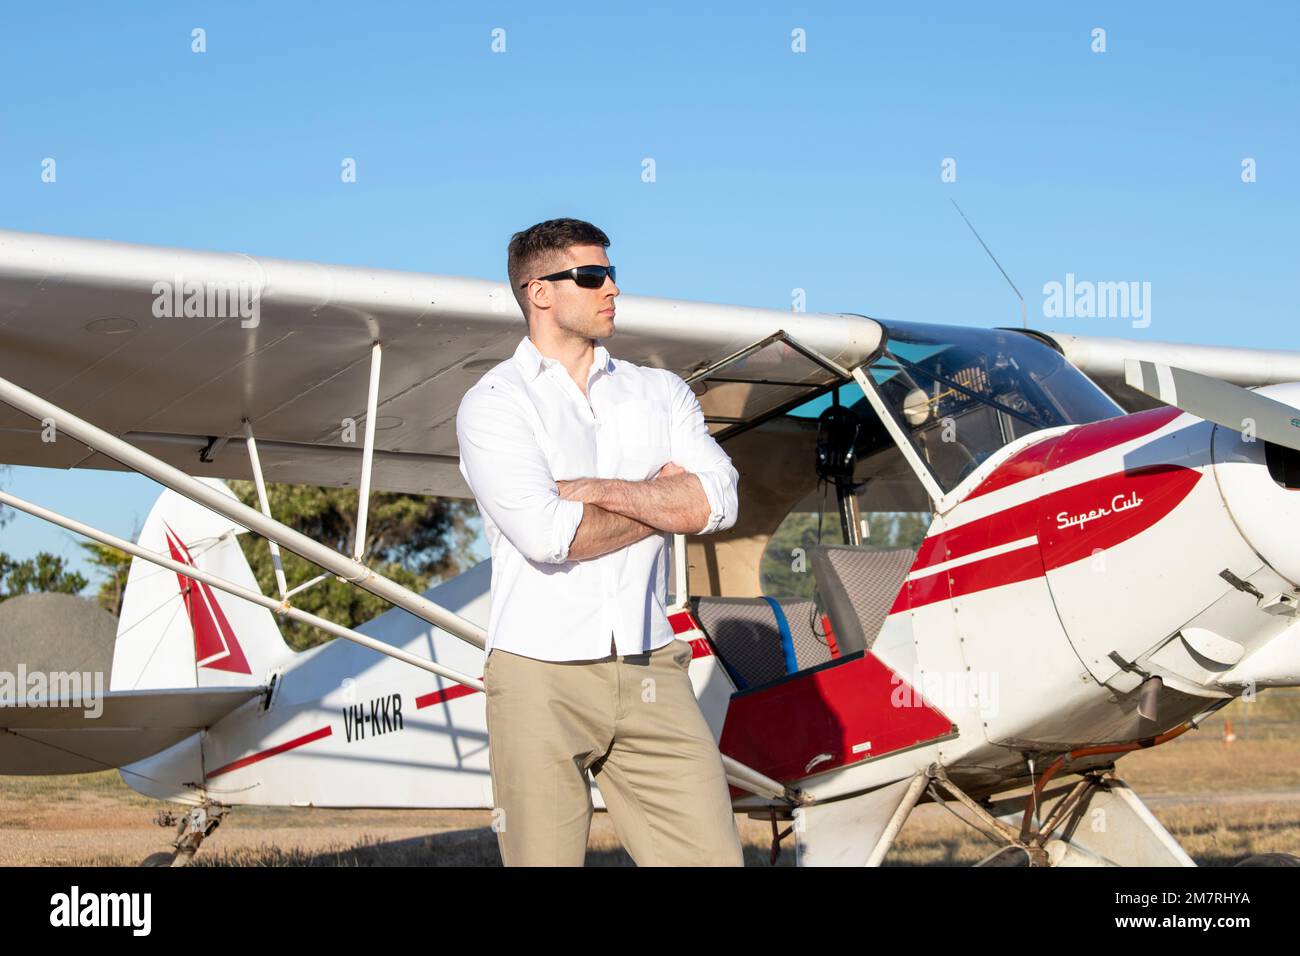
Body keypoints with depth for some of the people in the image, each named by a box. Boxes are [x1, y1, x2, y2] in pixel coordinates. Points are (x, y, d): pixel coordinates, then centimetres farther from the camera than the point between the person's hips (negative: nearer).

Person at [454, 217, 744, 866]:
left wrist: (592, 488, -9)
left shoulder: (661, 393, 15)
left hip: (650, 672, 4)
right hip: (541, 674, -3)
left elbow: (718, 502, -2)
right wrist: (664, 498, -2)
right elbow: (548, 535, -15)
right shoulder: (493, 405, 1)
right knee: (544, 858, -1)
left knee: (712, 855, -2)